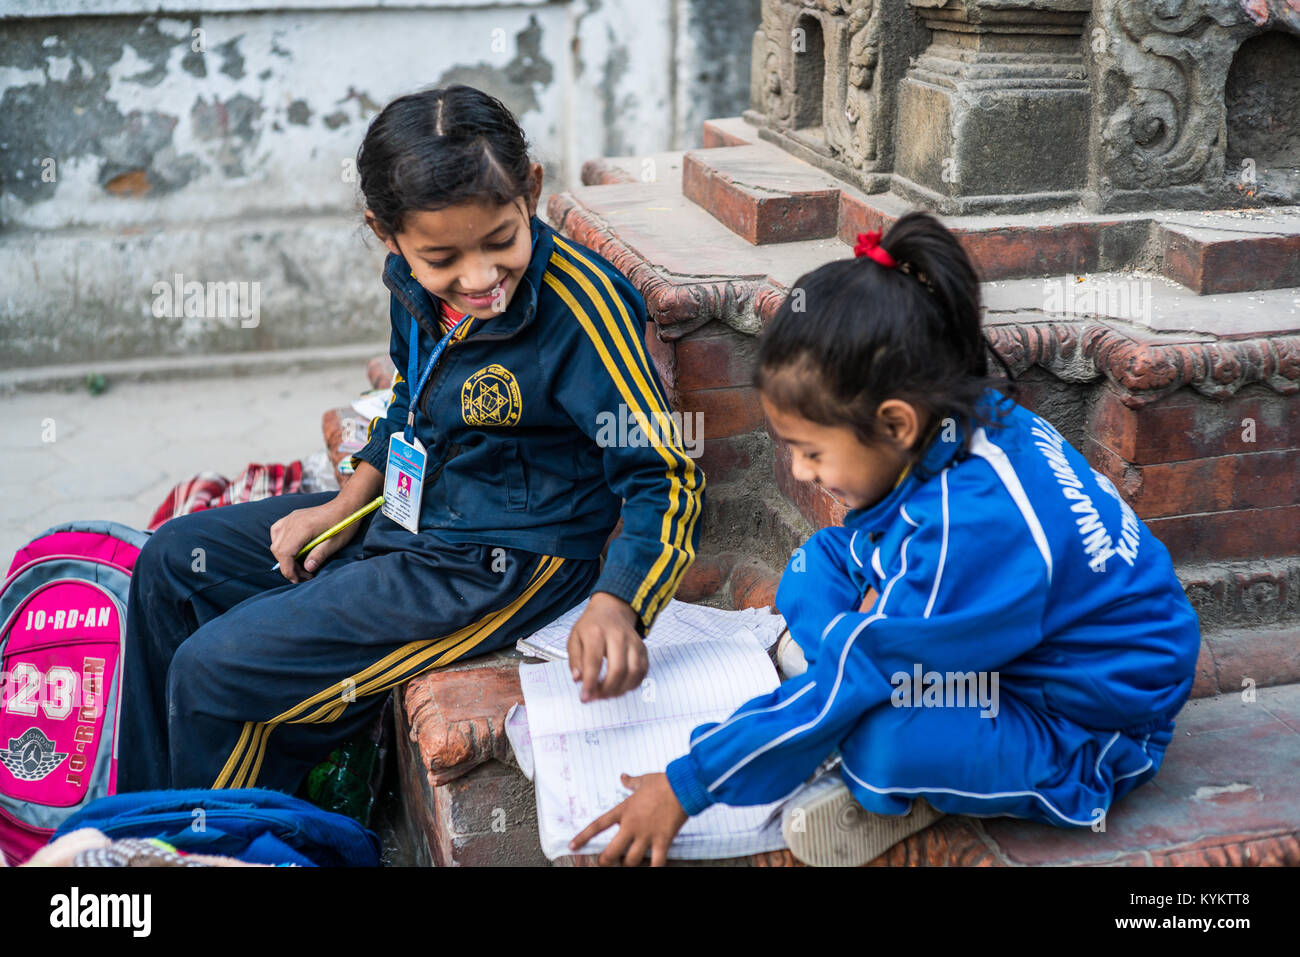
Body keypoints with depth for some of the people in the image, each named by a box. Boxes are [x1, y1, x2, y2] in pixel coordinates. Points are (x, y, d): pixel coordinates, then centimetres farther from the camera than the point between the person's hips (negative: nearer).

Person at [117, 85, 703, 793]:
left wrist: (616, 605, -39)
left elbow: (667, 477, -23)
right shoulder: (416, 280, -5)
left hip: (504, 565, -8)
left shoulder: (580, 305, -26)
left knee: (214, 672, -12)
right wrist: (348, 503, 5)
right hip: (404, 518, 8)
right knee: (173, 560, 14)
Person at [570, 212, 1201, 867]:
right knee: (816, 567, 3)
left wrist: (685, 787, -20)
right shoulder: (971, 422, -9)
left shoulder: (970, 527, -35)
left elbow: (848, 682, -29)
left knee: (882, 742, -36)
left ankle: (898, 792, -3)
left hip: (1087, 737, -9)